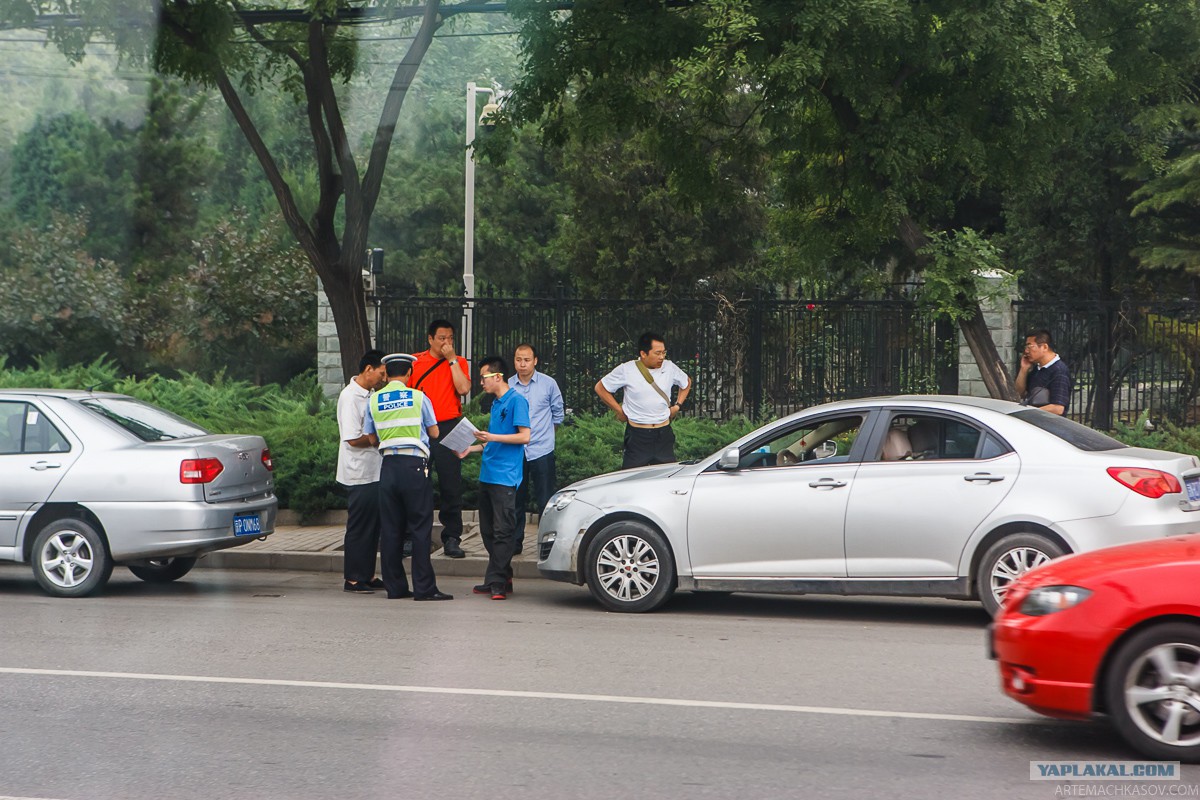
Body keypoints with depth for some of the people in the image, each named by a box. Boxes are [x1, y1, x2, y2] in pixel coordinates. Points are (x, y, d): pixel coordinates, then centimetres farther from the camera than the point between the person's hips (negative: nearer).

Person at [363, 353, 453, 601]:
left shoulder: (374, 401, 6)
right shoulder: (418, 397, -2)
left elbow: (372, 439, 10)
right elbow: (434, 432, 6)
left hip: (389, 466, 3)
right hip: (414, 464, -3)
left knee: (391, 528, 8)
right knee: (420, 527, -1)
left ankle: (395, 587, 10)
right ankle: (424, 588, -3)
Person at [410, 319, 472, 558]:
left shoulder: (459, 362, 6)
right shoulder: (415, 361, 8)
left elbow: (463, 389, -11)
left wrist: (451, 359, -9)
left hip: (449, 428, -1)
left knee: (451, 485, -3)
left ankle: (452, 538, 2)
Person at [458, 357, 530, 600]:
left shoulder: (516, 400, -7)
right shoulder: (495, 403, 19)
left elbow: (524, 436, -14)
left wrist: (492, 437, -19)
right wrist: (471, 449, 16)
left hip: (505, 477, -9)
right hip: (487, 476, 9)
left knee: (502, 531, -8)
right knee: (488, 531, 10)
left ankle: (497, 582, -8)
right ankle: (502, 577, 16)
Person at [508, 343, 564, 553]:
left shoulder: (548, 384, -2)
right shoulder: (507, 386, 2)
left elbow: (557, 413, 12)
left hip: (541, 451, -2)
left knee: (545, 501, -1)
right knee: (516, 500, 8)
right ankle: (515, 542, 17)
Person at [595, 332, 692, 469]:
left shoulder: (669, 367, 2)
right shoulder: (627, 370, -7)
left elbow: (686, 383, 22)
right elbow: (600, 388, 3)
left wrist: (677, 406, 12)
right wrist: (619, 411, 1)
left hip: (664, 433, 3)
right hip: (637, 435, -3)